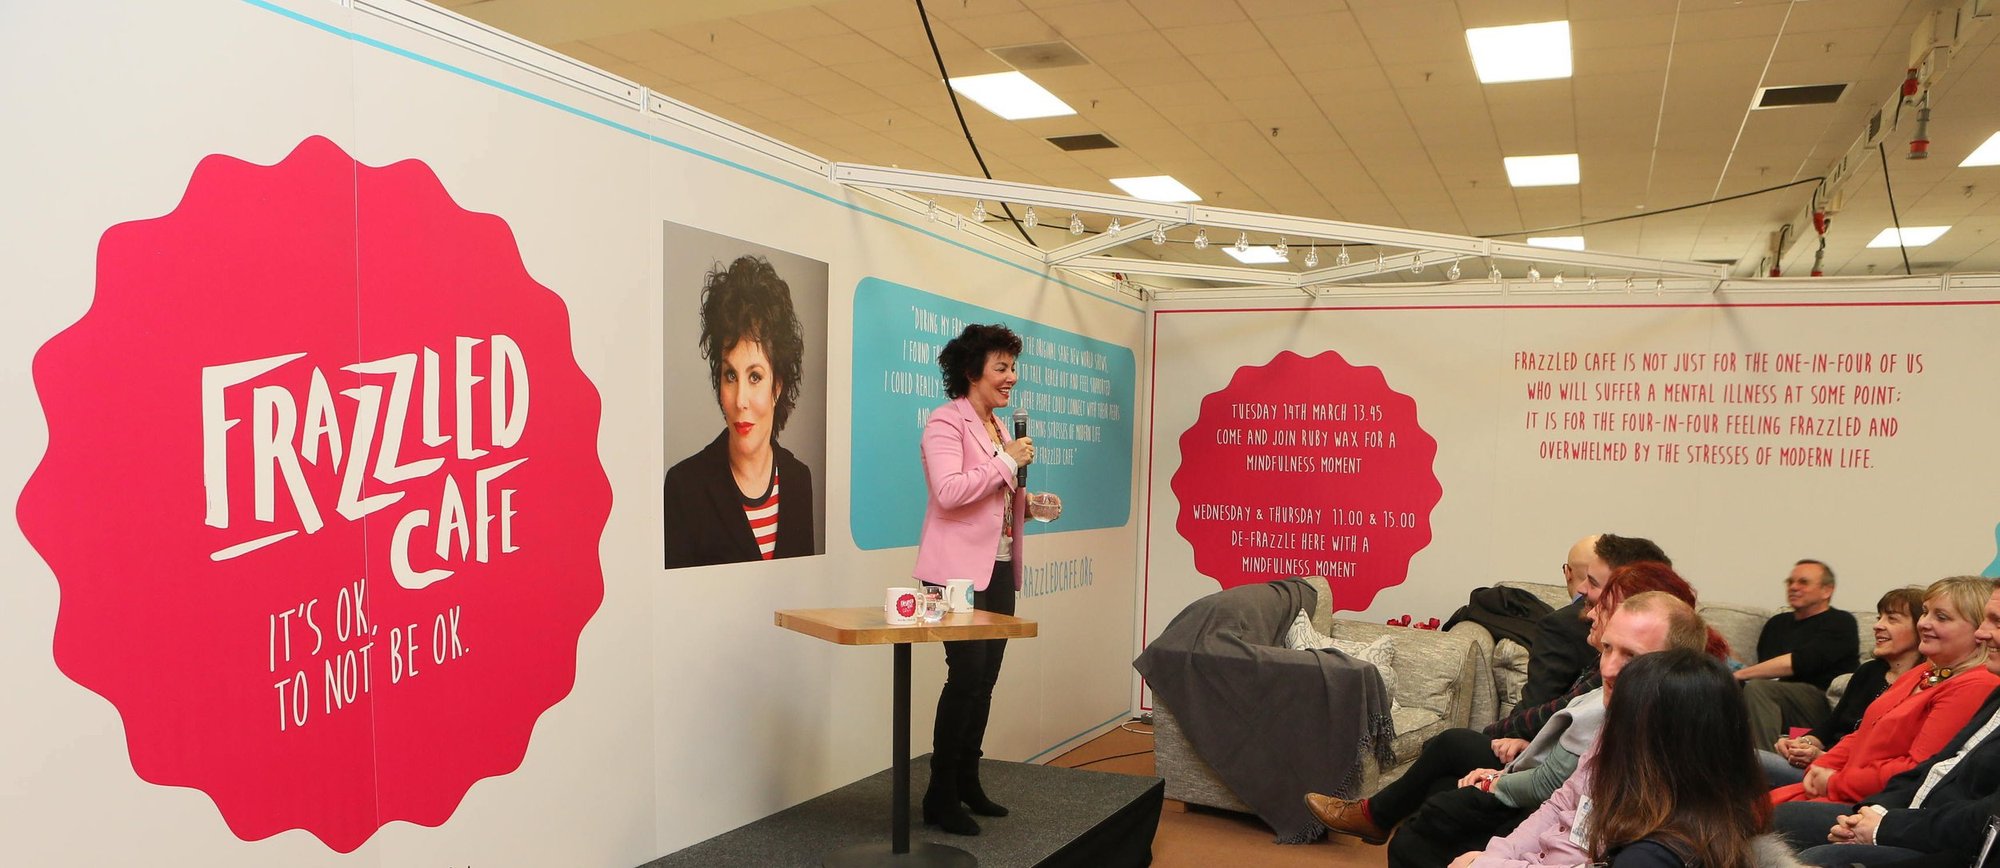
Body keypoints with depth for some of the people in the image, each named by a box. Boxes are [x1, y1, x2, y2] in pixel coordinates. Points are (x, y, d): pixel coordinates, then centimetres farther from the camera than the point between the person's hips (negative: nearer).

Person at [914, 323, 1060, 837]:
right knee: (966, 677, -10)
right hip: (960, 572, -8)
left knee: (985, 679, 10)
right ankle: (941, 796, 1)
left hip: (999, 569, 8)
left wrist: (1030, 503, 8)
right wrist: (1006, 462, -20)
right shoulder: (946, 422, -10)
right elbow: (948, 491, -23)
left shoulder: (999, 427, 17)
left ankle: (967, 781, 22)